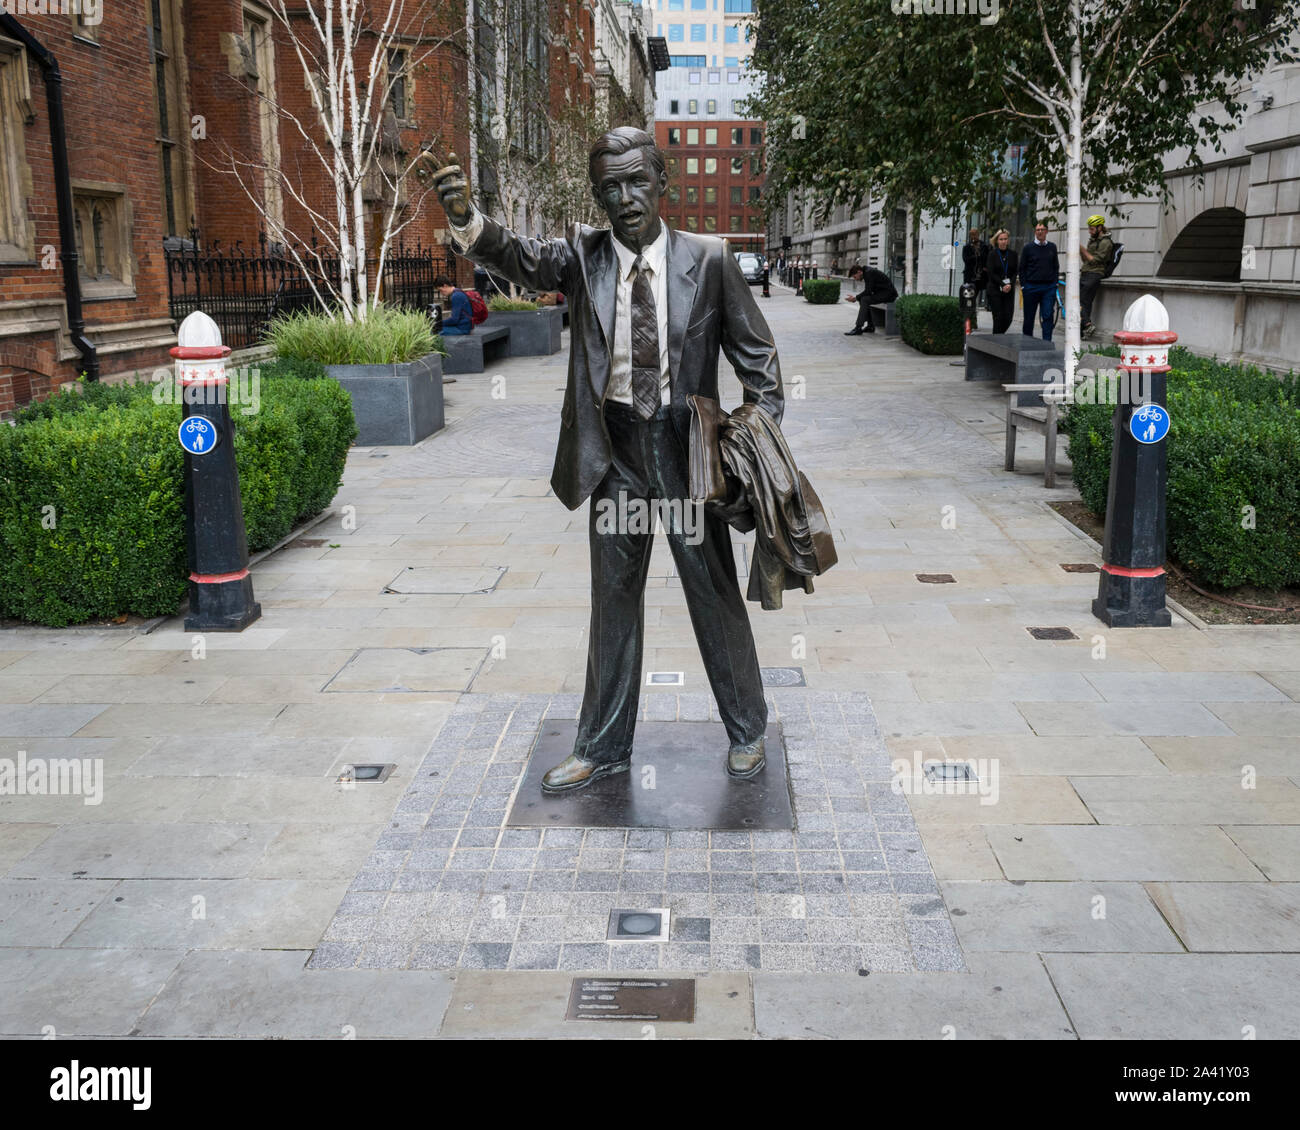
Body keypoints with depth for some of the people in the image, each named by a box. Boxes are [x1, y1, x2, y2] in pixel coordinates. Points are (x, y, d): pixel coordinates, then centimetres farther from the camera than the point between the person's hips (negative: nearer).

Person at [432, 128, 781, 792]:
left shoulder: (708, 260, -5)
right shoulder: (582, 256, -1)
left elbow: (756, 354, 1)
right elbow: (518, 258, -19)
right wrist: (464, 219, -38)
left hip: (685, 445, -2)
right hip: (614, 451, 2)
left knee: (715, 593, 10)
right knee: (613, 601, 13)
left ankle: (746, 731, 31)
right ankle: (602, 747, 28)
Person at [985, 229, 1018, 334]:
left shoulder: (1013, 254, 9)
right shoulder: (992, 254, 0)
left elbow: (1015, 272, 7)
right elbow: (991, 273, -6)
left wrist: (1010, 284, -11)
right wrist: (1003, 285, -14)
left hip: (1009, 290, 3)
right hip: (995, 290, -3)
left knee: (1008, 318, -3)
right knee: (998, 317, -6)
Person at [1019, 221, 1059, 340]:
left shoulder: (1052, 247, 10)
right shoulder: (1028, 248, 2)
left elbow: (1056, 267, 16)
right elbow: (1022, 269, 3)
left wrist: (1054, 283, 5)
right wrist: (1023, 286, -3)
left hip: (1049, 287, 1)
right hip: (1031, 287, -1)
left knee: (1048, 316, -5)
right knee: (1029, 317, 6)